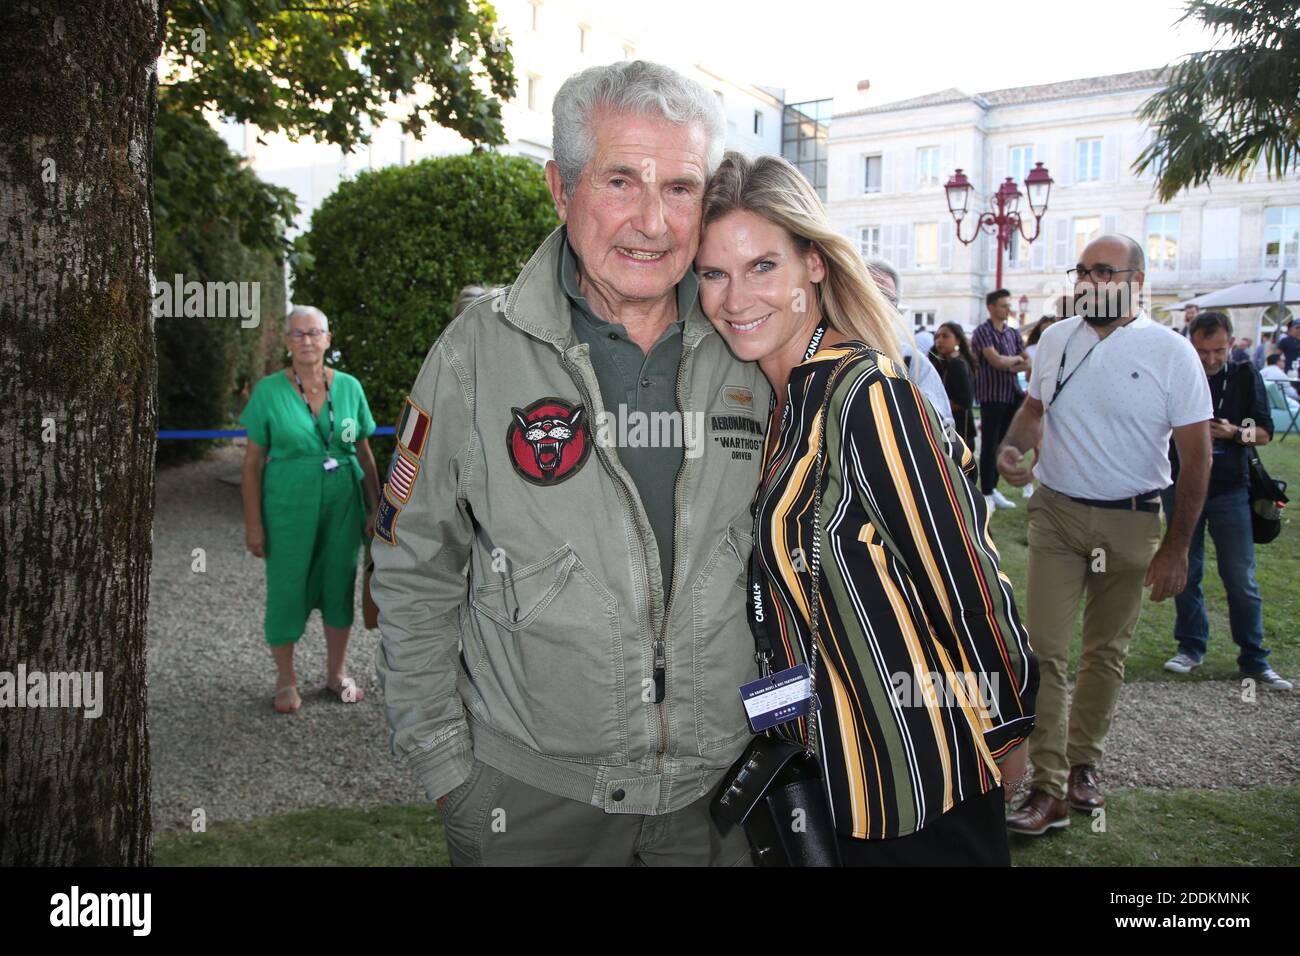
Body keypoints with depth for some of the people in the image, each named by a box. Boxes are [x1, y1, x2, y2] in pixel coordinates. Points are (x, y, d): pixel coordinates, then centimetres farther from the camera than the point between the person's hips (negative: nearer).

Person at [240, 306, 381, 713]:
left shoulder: (349, 387, 1)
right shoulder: (268, 391, -5)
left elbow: (364, 453, 6)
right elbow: (253, 462, -3)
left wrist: (375, 507, 3)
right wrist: (253, 523, -6)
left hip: (342, 505, 2)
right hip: (289, 507, -2)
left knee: (339, 586, 11)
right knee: (286, 590, 5)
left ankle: (336, 673, 28)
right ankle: (286, 680, 23)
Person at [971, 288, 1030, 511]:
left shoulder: (1012, 333, 13)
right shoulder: (982, 331, -7)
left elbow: (1029, 363, 9)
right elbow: (996, 361, -17)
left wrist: (1014, 366, -12)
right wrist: (1017, 359, 0)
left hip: (1012, 394, 6)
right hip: (991, 395, -6)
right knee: (989, 445, -3)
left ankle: (993, 488, 20)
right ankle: (986, 493, 2)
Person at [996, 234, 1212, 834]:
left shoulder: (1171, 353, -8)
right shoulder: (1055, 340, 3)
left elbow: (1196, 456, -6)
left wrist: (1176, 547, -9)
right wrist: (1012, 447, -6)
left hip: (1131, 523, -2)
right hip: (1056, 513, 2)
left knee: (1106, 653, 11)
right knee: (1044, 649, -4)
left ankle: (1083, 764, 30)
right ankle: (1048, 791, 2)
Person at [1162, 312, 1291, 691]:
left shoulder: (1245, 377, 1)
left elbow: (1265, 433, 3)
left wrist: (1234, 432, -16)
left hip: (1230, 491, 0)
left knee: (1241, 578, 2)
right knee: (1185, 573, 9)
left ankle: (1254, 660, 12)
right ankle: (1191, 647, 24)